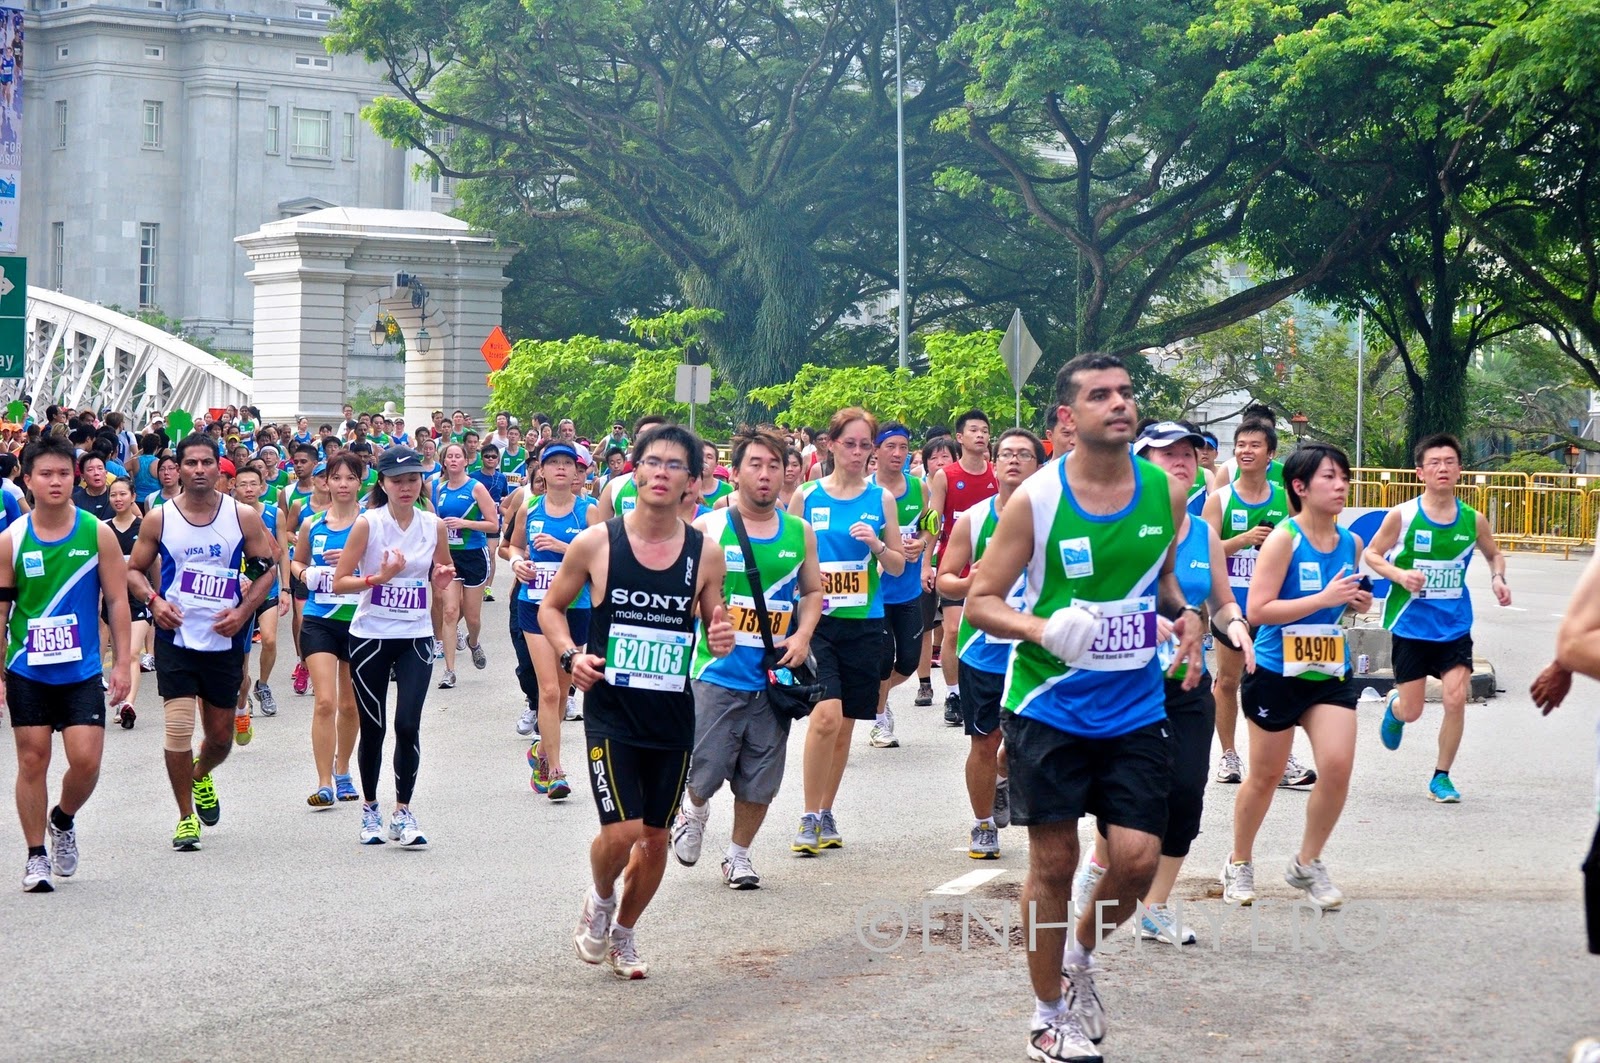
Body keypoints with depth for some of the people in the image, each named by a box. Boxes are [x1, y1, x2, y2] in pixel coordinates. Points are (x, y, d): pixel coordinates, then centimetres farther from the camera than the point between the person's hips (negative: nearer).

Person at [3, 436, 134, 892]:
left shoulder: (98, 534, -3)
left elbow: (117, 601, 0)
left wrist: (122, 663, -4)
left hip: (82, 671, 0)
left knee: (86, 760, -7)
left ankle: (63, 820, 24)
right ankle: (36, 856, 14)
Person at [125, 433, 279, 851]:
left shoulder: (243, 516, -2)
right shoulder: (159, 518, -2)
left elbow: (268, 567, 5)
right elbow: (134, 569, 6)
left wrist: (243, 611, -8)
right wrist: (153, 600, -13)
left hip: (224, 640, 2)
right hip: (175, 638, -2)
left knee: (221, 734, 12)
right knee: (178, 730, -13)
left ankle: (201, 776, 47)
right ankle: (186, 817, 3)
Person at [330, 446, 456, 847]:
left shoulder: (434, 526, 3)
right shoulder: (368, 524, -7)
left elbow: (440, 579, 17)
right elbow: (339, 582, -9)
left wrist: (442, 580, -5)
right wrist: (379, 577, -22)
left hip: (416, 637, 2)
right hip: (371, 636, -2)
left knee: (408, 725, -10)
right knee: (374, 728, 6)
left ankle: (403, 813, 1)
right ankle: (370, 807, 24)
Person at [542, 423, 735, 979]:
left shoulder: (705, 553, -1)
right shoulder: (595, 543, -6)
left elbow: (714, 623, 13)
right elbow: (551, 607, 7)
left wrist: (721, 640, -10)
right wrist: (570, 655, -11)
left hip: (674, 717, 3)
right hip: (610, 711, -3)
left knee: (656, 837, 11)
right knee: (621, 831, -14)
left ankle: (623, 933, 35)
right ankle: (600, 898, 20)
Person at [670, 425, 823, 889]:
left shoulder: (800, 533, 7)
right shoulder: (708, 528, -3)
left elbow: (813, 592, 18)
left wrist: (803, 635, 1)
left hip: (773, 675, 3)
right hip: (717, 672, -3)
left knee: (760, 781, 6)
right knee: (704, 771, -3)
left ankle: (739, 852, 29)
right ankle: (694, 809, 32)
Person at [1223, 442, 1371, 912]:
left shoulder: (1351, 542, 3)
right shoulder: (1283, 539, -15)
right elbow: (1257, 610, -22)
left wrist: (1358, 602, -2)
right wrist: (1323, 598, -26)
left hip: (1331, 674, 4)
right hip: (1277, 674, -4)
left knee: (1337, 766, -9)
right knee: (1265, 774, 8)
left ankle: (1307, 863, 12)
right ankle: (1240, 864, 29)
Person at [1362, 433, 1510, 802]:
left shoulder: (1473, 520, 0)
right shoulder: (1402, 516, -9)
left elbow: (1494, 555, 17)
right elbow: (1371, 554, 0)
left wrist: (1498, 579, -3)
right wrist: (1399, 574, -18)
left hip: (1455, 626, 2)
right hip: (1410, 624, -2)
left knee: (1456, 699, -11)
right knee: (1412, 712, 2)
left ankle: (1441, 777, 7)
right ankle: (1394, 705, 42)